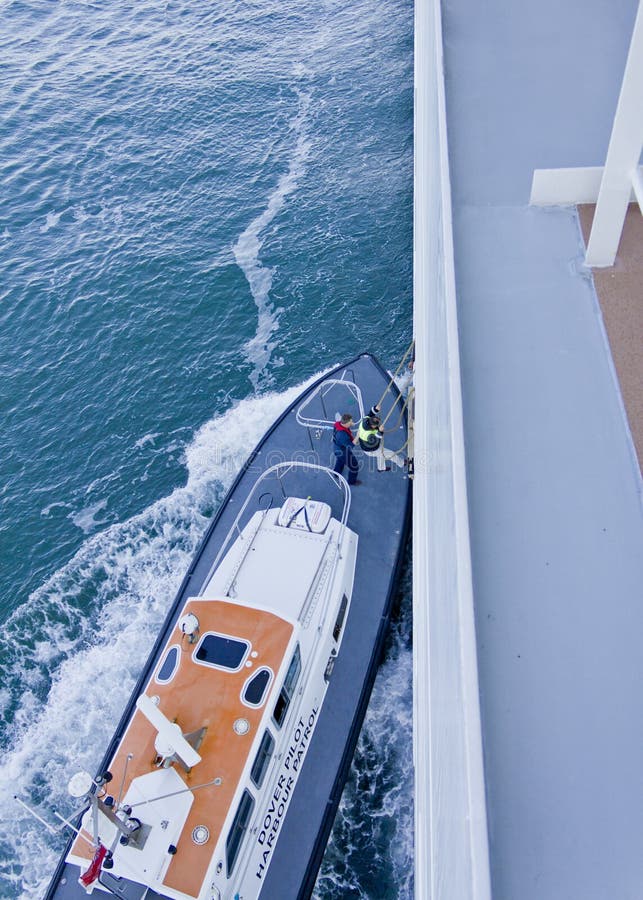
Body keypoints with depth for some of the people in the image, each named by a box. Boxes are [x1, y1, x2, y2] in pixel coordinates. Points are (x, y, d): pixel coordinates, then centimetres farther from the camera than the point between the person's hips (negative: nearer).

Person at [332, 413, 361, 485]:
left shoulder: (337, 424, -19)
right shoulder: (342, 434, -45)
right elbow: (350, 445, -36)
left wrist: (350, 424, -9)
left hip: (337, 448, 8)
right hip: (344, 452, -8)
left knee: (340, 460, 38)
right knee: (353, 465, 17)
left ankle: (337, 473, 66)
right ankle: (352, 481, 41)